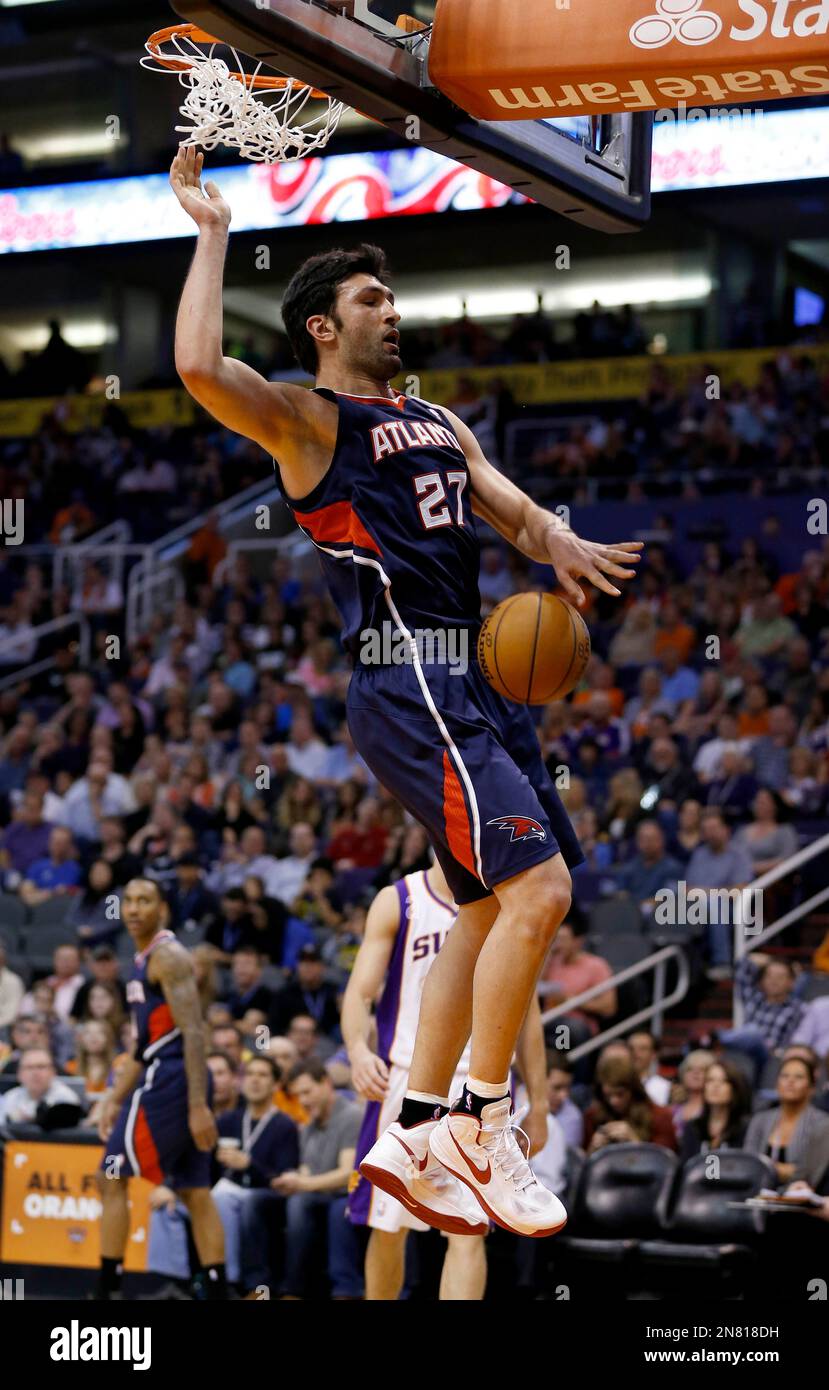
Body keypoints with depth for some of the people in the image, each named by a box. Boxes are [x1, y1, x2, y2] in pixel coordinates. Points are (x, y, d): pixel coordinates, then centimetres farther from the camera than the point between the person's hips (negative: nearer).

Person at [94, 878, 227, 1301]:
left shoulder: (168, 956, -11)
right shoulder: (143, 960, 19)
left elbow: (193, 1033, -19)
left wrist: (198, 1106, -24)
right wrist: (115, 1098, 22)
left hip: (169, 1083, -10)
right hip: (161, 1080, 10)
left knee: (111, 1178, -6)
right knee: (194, 1192, 8)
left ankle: (105, 1293, -4)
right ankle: (218, 1295, 8)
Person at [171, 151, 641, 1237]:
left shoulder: (438, 422, 23)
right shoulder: (305, 419, -3)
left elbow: (507, 505, 21)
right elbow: (199, 367, -21)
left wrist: (559, 543, -3)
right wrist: (212, 234, -12)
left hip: (474, 680, 9)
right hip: (407, 689, -9)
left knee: (488, 909, 13)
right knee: (537, 886, -18)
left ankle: (413, 1133, 21)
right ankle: (483, 1125, -6)